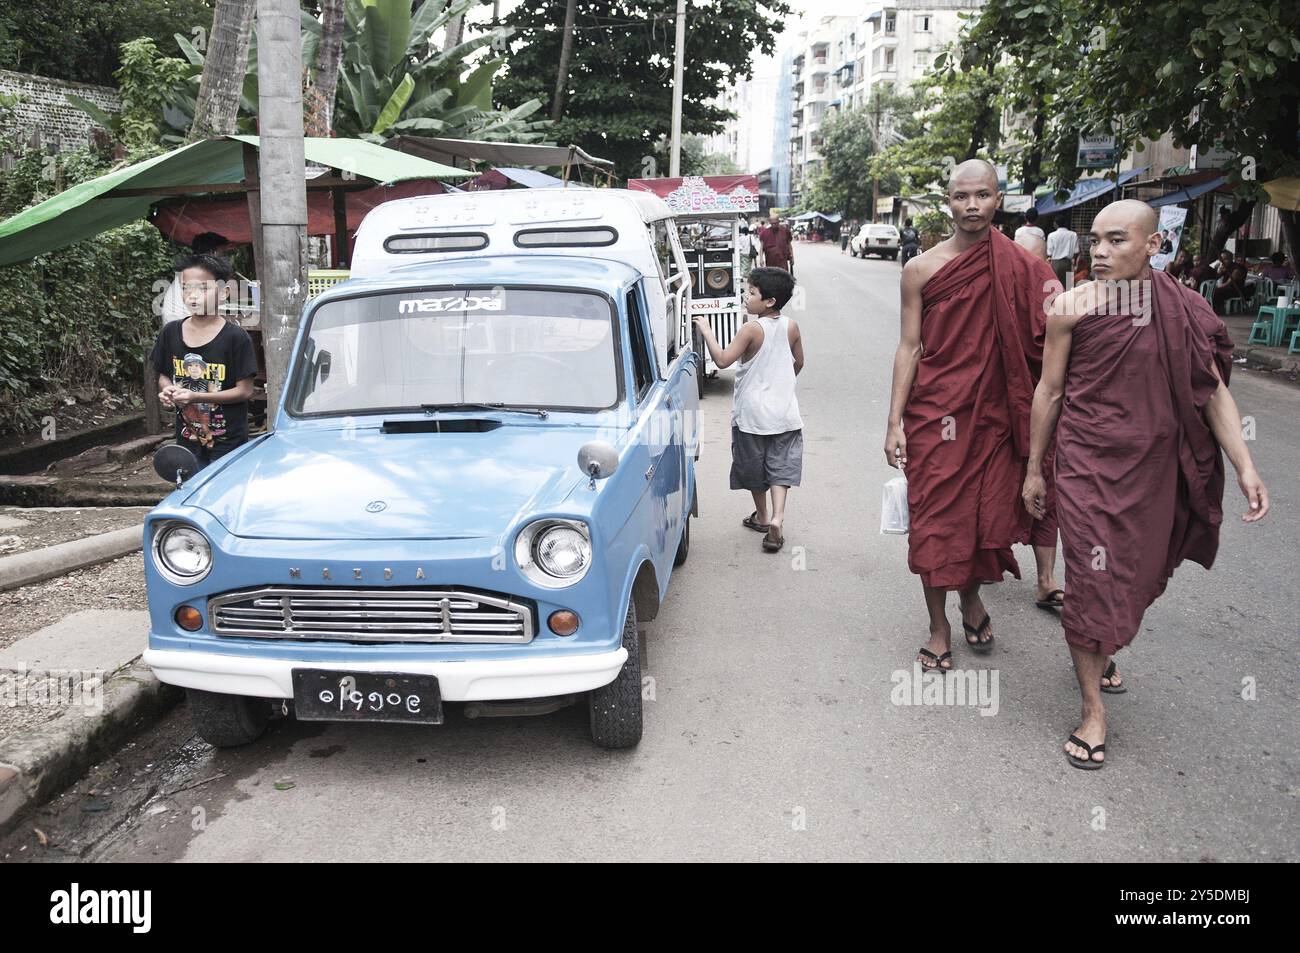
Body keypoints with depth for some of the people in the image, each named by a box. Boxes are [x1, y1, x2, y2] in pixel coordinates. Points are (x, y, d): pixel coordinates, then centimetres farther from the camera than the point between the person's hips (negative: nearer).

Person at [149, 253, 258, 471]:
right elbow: (164, 376, 16)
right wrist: (166, 390, -8)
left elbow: (245, 390, -12)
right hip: (187, 442, 4)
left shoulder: (236, 337, -11)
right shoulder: (170, 332, 3)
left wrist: (196, 396, -19)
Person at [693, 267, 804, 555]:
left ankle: (762, 517, 28)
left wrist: (706, 331, -15)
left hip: (752, 413, -3)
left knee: (754, 467, 15)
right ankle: (777, 517, -13)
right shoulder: (791, 327, 0)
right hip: (784, 411, 3)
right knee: (780, 466, 5)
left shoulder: (751, 329, -16)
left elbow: (722, 360, -23)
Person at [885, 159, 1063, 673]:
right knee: (933, 519, 3)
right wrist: (895, 423, -4)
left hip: (993, 412, 1)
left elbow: (1042, 344, 9)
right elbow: (908, 348, -1)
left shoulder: (1021, 267, 1)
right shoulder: (922, 269, -2)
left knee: (985, 513, 9)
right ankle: (939, 627, 19)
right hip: (933, 413, -1)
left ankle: (971, 596, 39)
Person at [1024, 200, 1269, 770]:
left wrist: (1245, 466, -7)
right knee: (1092, 580, -3)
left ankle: (1098, 650, 46)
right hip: (1086, 464, -3)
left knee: (1137, 576, 16)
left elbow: (1213, 391, 1)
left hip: (1153, 466, 3)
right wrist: (1034, 468, 5)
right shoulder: (1073, 307, -6)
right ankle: (1093, 710, 10)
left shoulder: (1183, 308, -1)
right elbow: (1049, 391, 1)